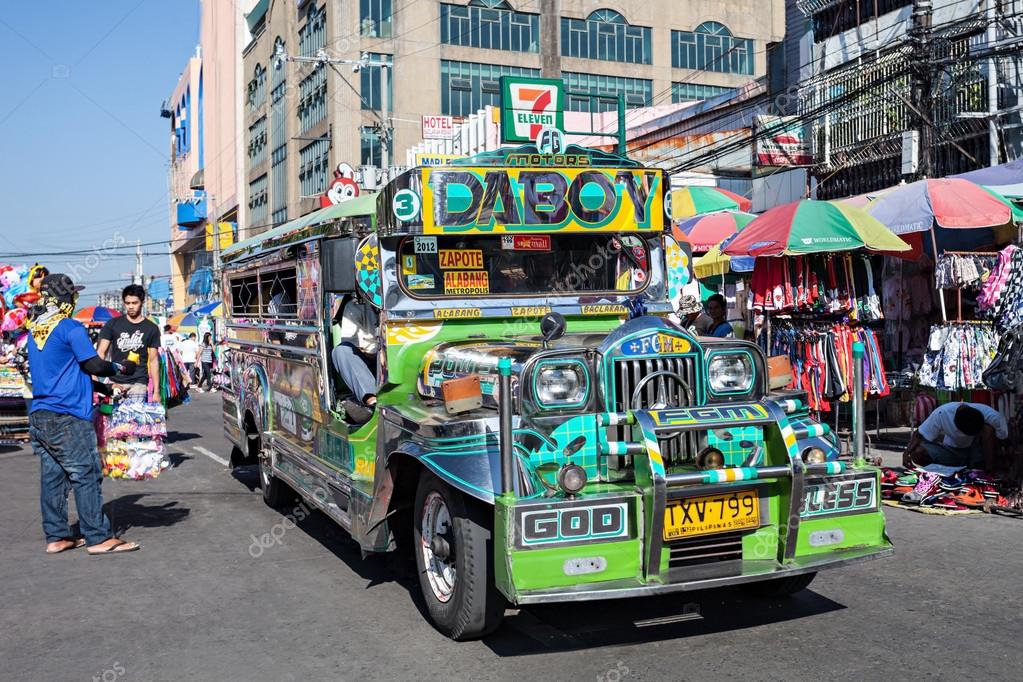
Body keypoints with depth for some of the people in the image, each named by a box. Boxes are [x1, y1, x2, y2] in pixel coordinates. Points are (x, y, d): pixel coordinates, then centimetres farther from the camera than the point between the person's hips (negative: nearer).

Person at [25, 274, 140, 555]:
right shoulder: (70, 328, -11)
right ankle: (98, 538, -2)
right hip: (68, 416, -8)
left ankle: (56, 537, 16)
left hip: (39, 414, 8)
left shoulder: (34, 329, 14)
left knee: (52, 476, 11)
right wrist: (120, 368, 5)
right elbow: (94, 364, -13)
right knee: (86, 476, -4)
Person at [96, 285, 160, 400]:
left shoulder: (151, 328, 6)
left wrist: (156, 391, 2)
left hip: (139, 383, 0)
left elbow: (153, 360, 7)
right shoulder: (113, 324, 6)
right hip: (115, 382, 1)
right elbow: (101, 352, 4)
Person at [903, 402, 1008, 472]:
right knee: (918, 453, -27)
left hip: (978, 453, -1)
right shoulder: (941, 413, -26)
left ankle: (990, 471, -20)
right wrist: (906, 453, -31)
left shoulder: (992, 416, -28)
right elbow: (919, 434, -15)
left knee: (988, 429, -32)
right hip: (952, 450, 1)